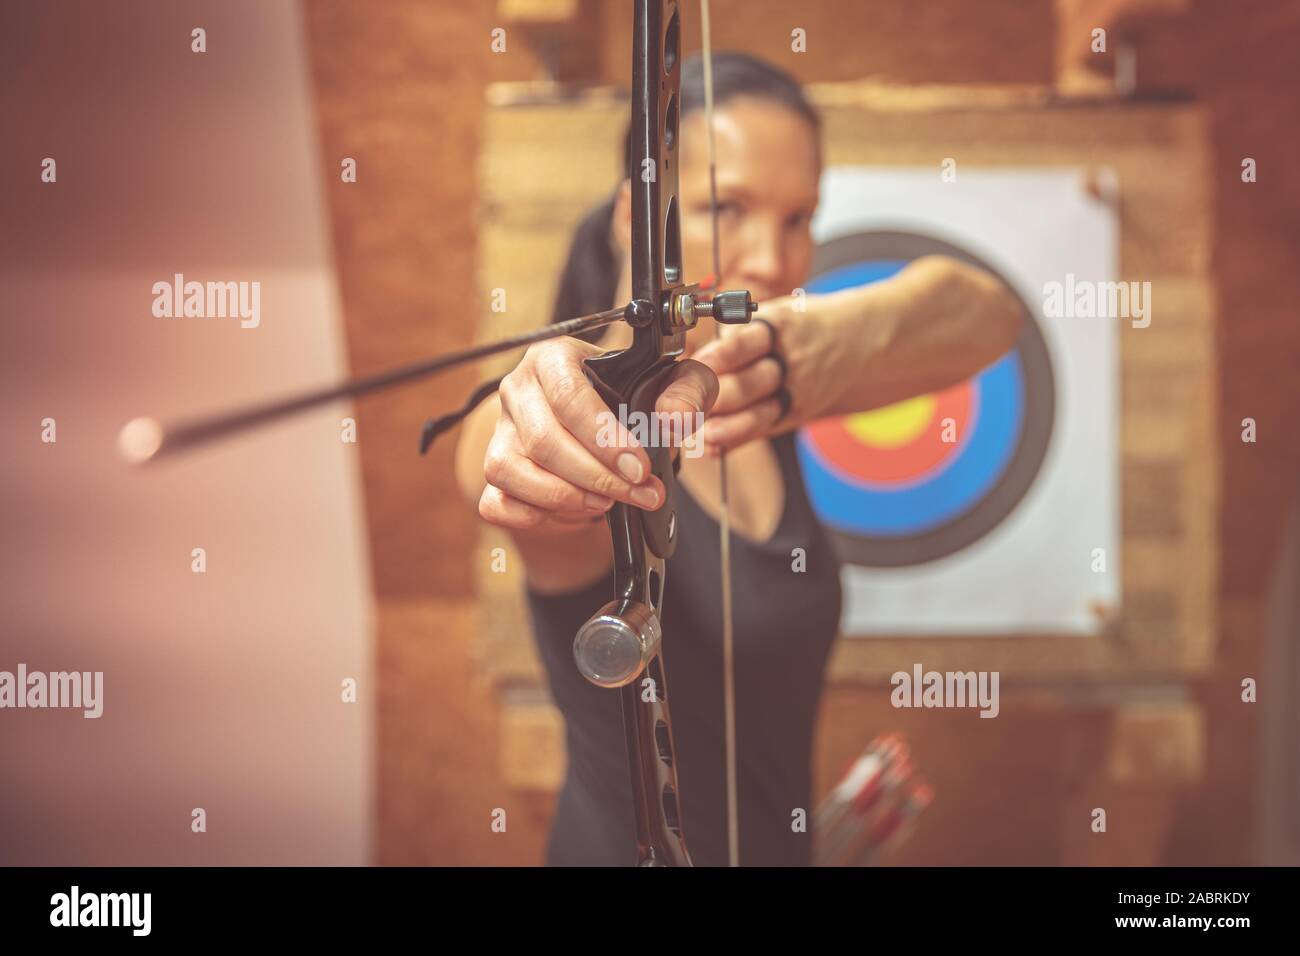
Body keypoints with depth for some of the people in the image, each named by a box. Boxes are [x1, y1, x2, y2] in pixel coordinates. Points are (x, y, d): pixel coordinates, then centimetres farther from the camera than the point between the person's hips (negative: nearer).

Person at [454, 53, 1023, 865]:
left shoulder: (756, 398, -5)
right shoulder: (594, 422, -20)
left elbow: (987, 313, -21)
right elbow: (494, 450, -44)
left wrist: (837, 337, -41)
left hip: (779, 843, 6)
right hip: (628, 842, -6)